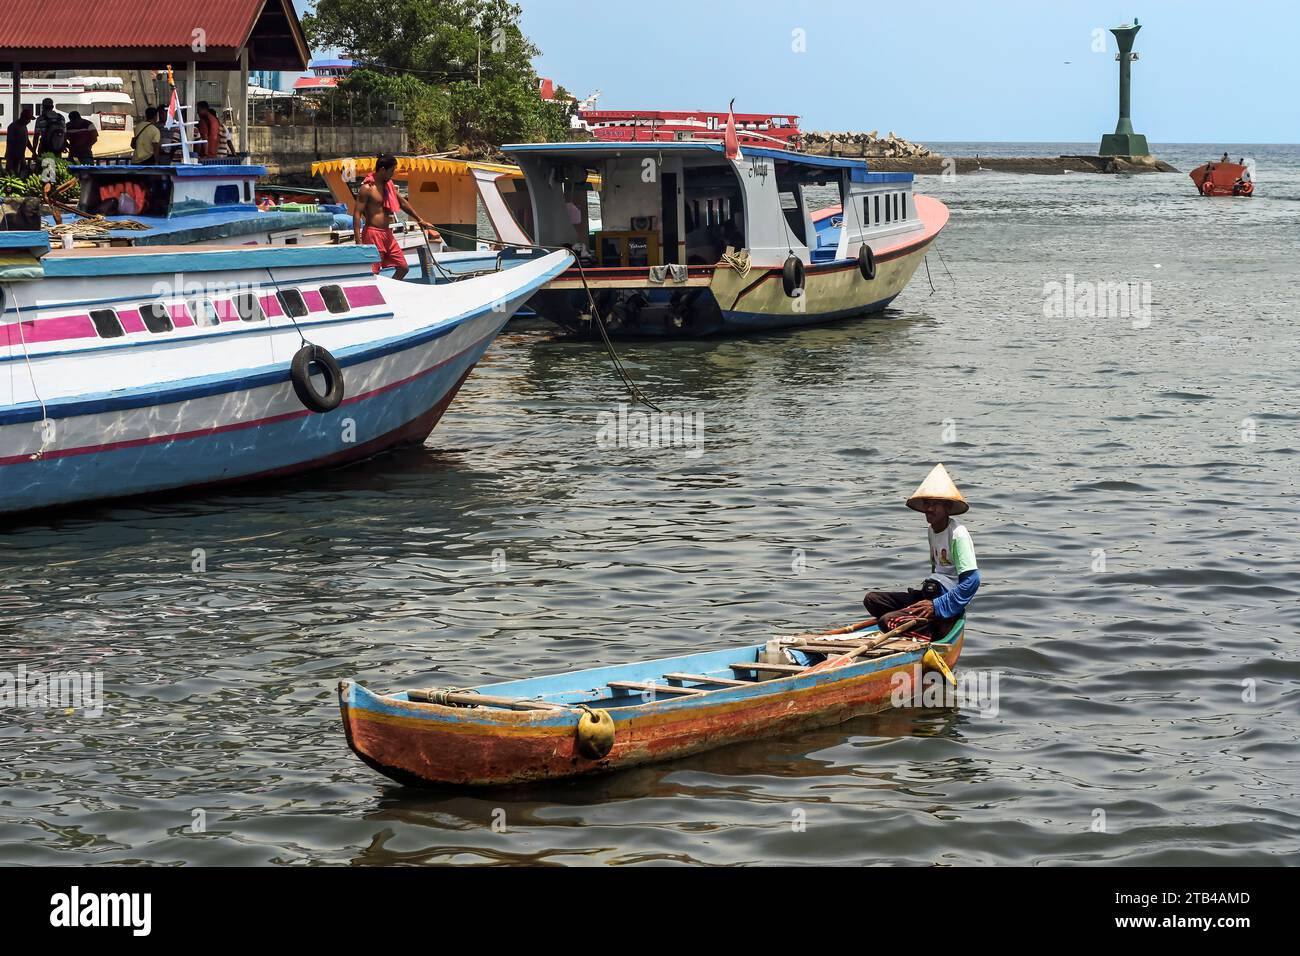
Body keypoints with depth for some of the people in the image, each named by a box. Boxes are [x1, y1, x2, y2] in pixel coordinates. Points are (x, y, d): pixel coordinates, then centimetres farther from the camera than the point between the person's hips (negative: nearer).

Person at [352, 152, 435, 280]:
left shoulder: (389, 185, 12)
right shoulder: (367, 188, -13)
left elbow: (402, 203, 25)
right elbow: (357, 214, -16)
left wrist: (420, 220, 31)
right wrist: (358, 242, -22)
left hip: (387, 233, 9)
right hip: (373, 233, -9)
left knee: (403, 267, 8)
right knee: (373, 273, -8)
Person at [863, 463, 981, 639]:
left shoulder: (958, 534, -14)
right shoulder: (932, 530, 15)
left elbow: (972, 580, -20)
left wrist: (938, 605, -21)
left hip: (948, 602, -10)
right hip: (930, 593, 10)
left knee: (887, 621, -24)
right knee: (871, 599, 0)